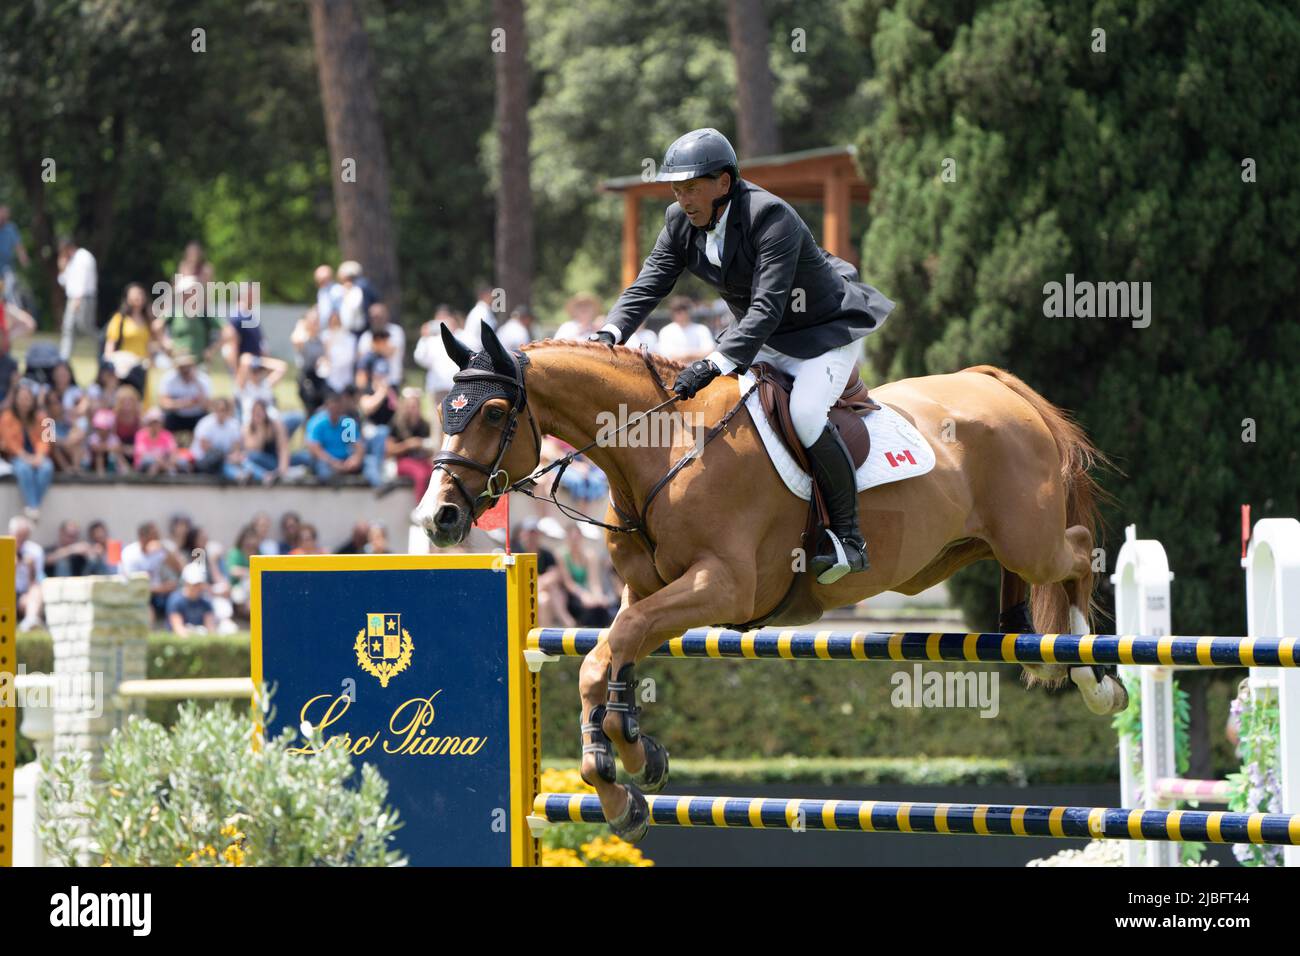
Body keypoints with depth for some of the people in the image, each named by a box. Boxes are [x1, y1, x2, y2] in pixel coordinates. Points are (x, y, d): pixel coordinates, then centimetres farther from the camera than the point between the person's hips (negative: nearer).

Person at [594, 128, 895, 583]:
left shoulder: (772, 218, -31)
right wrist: (610, 333, -31)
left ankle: (848, 539, -19)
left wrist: (715, 363, -48)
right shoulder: (681, 222, -7)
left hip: (827, 331, -9)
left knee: (804, 413, -29)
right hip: (763, 339, 9)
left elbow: (767, 308, -38)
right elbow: (649, 283, -12)